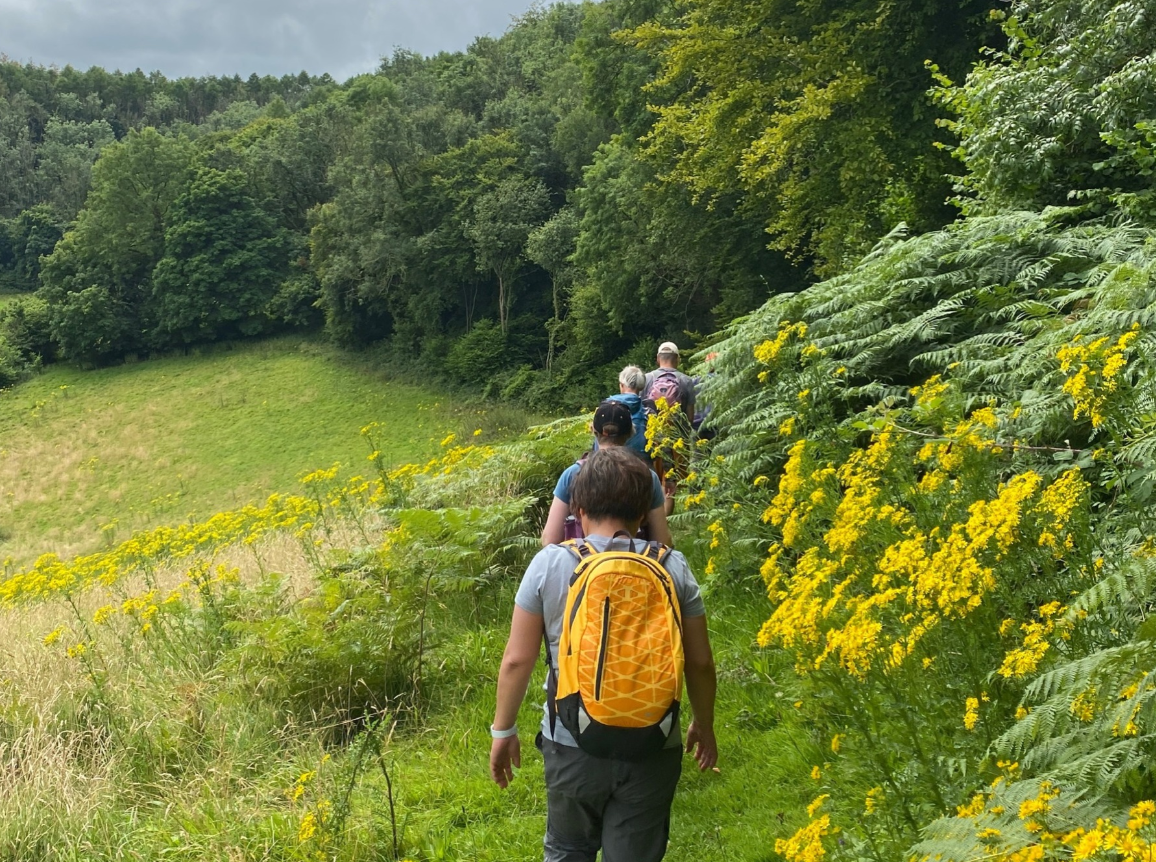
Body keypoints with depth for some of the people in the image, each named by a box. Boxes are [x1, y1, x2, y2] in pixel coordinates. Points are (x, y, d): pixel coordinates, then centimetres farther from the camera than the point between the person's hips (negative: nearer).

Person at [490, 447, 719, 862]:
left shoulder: (549, 563, -10)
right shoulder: (672, 566, -7)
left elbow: (517, 660, -7)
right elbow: (700, 663, -1)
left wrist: (502, 730, 8)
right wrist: (703, 726, 16)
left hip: (572, 747, 0)